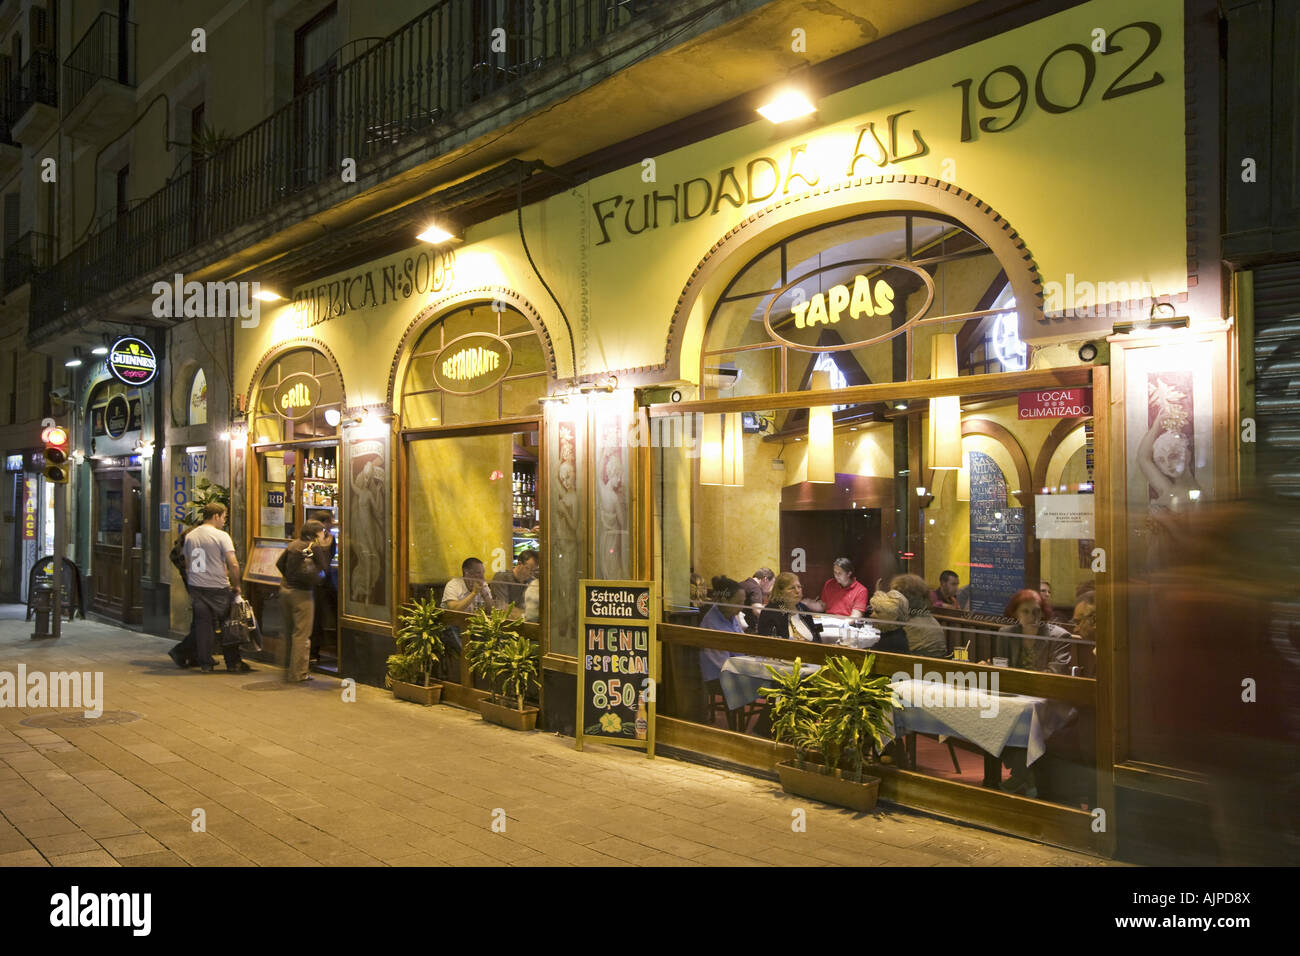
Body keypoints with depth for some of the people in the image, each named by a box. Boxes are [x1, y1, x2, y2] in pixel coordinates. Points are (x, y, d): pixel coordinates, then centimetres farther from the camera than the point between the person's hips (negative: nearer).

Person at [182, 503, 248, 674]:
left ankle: (205, 664, 12)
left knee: (203, 625, 9)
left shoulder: (189, 536, 8)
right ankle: (233, 662, 14)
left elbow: (187, 563, 16)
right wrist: (236, 586, -5)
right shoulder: (221, 536, -10)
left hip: (195, 587, 5)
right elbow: (233, 565, -16)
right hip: (217, 588, -5)